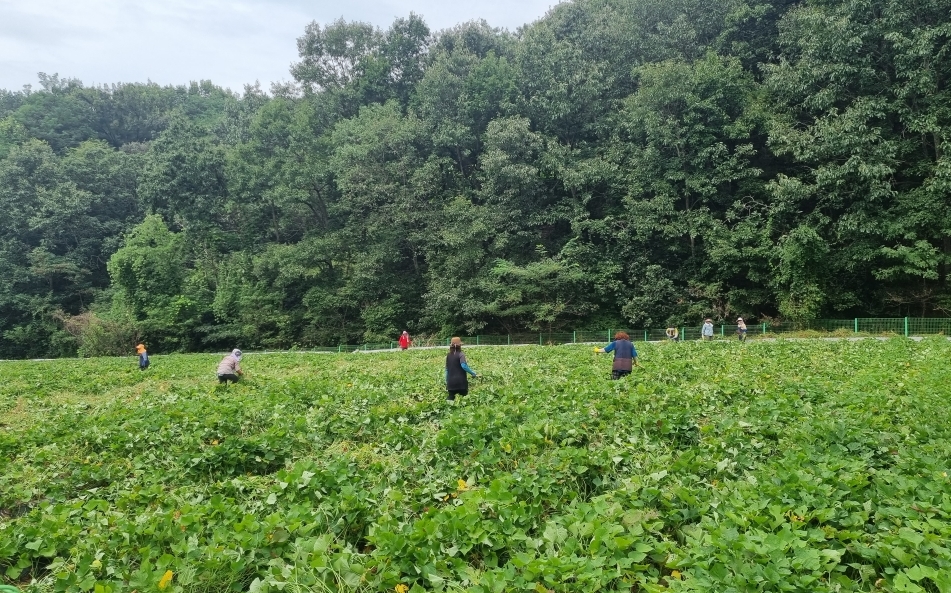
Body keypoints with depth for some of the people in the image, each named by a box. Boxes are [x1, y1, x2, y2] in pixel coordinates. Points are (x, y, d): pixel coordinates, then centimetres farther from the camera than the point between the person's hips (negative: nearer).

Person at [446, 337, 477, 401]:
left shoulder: (448, 356, 10)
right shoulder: (460, 354, -6)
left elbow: (447, 369, 14)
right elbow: (464, 366, -21)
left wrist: (447, 381, 21)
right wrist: (473, 374, -17)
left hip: (451, 382, 4)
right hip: (461, 381, -4)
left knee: (450, 398, 4)